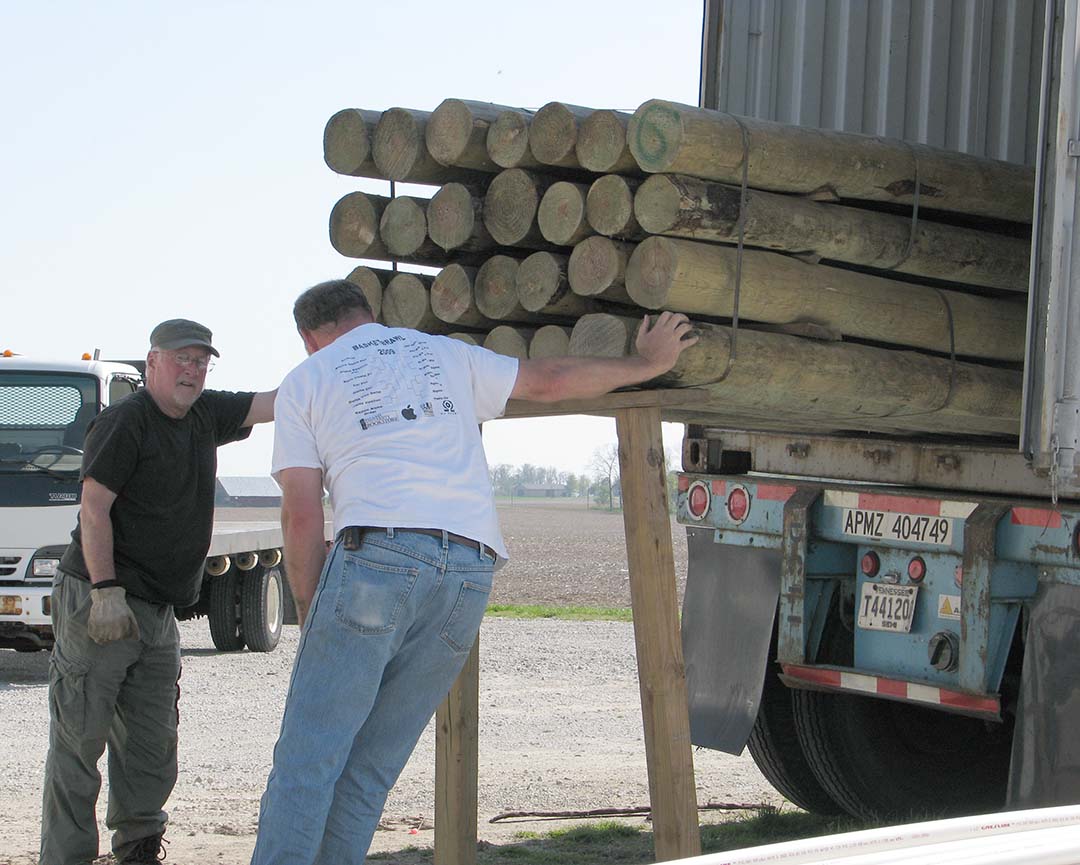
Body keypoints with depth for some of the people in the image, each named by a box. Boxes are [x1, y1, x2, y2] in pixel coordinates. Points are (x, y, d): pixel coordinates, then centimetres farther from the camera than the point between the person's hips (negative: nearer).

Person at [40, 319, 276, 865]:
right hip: (98, 601, -8)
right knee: (79, 739, -5)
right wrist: (106, 591, -21)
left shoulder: (206, 416, 13)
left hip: (156, 612, 8)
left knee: (152, 747, 10)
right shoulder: (124, 421, -10)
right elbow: (94, 507, -15)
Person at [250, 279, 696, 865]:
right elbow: (549, 380, 31)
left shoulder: (305, 382, 15)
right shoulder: (444, 354, 25)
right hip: (470, 571, 4)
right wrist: (647, 363, 45)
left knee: (308, 759, -6)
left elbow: (302, 514, 7)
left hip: (378, 555, -4)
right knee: (368, 769, 9)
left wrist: (308, 612, 14)